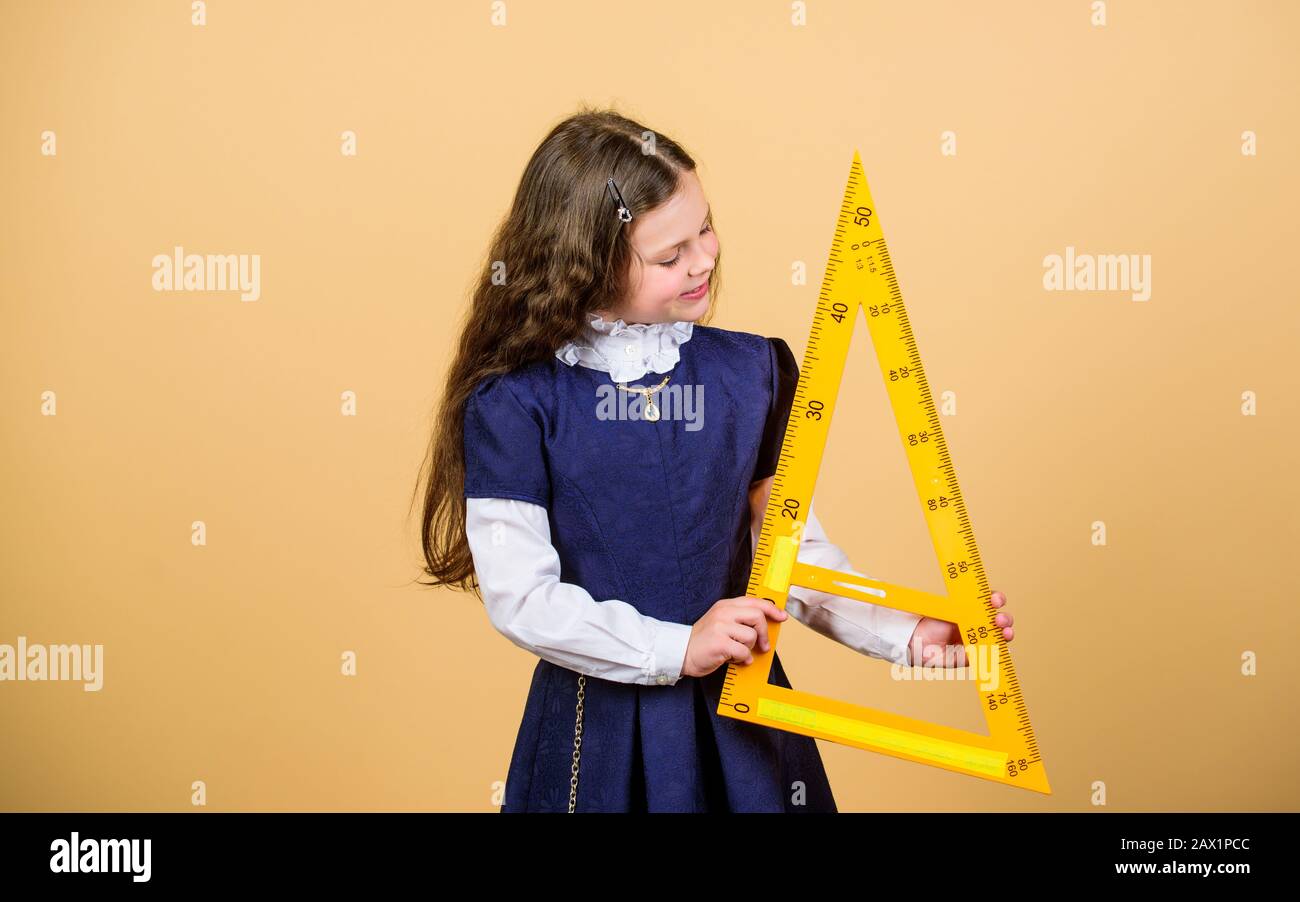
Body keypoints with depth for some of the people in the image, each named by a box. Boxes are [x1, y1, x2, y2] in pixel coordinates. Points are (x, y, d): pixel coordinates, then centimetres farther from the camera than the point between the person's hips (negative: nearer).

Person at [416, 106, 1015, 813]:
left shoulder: (752, 371, -2)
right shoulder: (511, 403, -11)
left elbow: (794, 549, 3)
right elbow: (518, 595, -14)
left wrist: (906, 635, -8)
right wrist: (678, 649, -19)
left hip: (742, 724, 3)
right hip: (598, 729, -2)